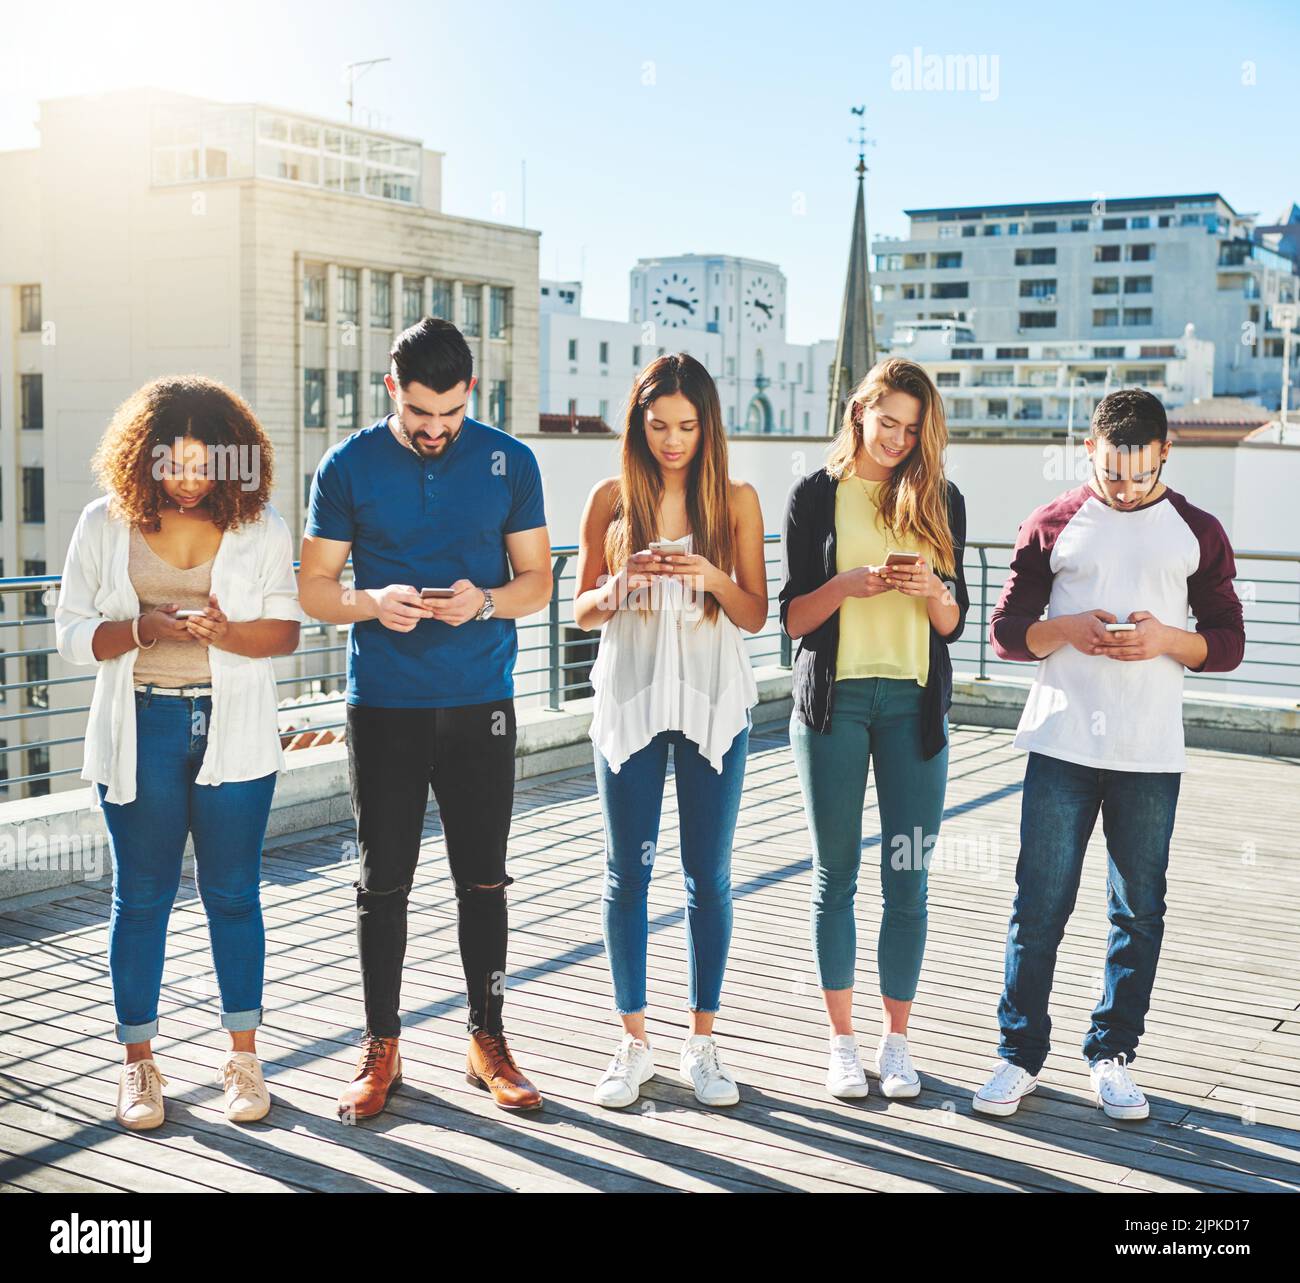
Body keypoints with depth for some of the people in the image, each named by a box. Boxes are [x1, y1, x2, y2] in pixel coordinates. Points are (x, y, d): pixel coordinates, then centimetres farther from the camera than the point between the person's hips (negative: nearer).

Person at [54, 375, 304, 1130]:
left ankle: (245, 1058, 18)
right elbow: (71, 631, 0)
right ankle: (140, 1066, 18)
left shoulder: (262, 526, 1)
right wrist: (141, 628, -19)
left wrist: (228, 633, -20)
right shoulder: (104, 524, 1)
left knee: (233, 893, 6)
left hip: (234, 731, 0)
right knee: (141, 897, 6)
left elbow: (287, 629, 0)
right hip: (140, 733, 0)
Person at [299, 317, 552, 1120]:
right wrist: (373, 604, -19)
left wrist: (487, 601, -16)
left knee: (484, 880, 8)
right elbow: (315, 587, 2)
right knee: (384, 882, 6)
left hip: (481, 705, 1)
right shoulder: (349, 466, -1)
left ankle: (489, 1041, 21)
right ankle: (382, 1047, 20)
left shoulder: (509, 461, 1)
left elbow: (537, 580, 5)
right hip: (384, 707, 0)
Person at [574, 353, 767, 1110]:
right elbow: (583, 611, 5)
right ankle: (635, 1044, 17)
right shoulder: (611, 499, 2)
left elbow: (755, 614, 1)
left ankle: (704, 1041, 18)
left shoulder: (737, 500, 2)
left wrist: (712, 577, -18)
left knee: (709, 874, 5)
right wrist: (623, 583, -16)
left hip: (714, 700, 0)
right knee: (629, 871, 4)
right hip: (631, 698, 0)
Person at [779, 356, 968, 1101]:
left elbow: (954, 625, 9)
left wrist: (933, 590, -11)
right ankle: (843, 1042, 16)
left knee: (908, 880, 3)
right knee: (837, 875, 5)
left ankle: (897, 1041, 17)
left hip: (914, 703, 1)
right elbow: (792, 617, 1)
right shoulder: (816, 496, 2)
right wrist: (849, 584, -16)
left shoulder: (941, 501, 8)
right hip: (834, 698, -1)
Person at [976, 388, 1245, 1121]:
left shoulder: (1198, 533, 7)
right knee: (1040, 903, 0)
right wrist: (1068, 629, -14)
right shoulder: (1052, 526, 5)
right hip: (1061, 747, -1)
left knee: (1139, 912, 7)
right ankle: (1022, 1055, 12)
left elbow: (1229, 644, 7)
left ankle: (1113, 1056, 21)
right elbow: (1007, 632, 5)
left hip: (1151, 755, 1)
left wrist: (1166, 638, -12)